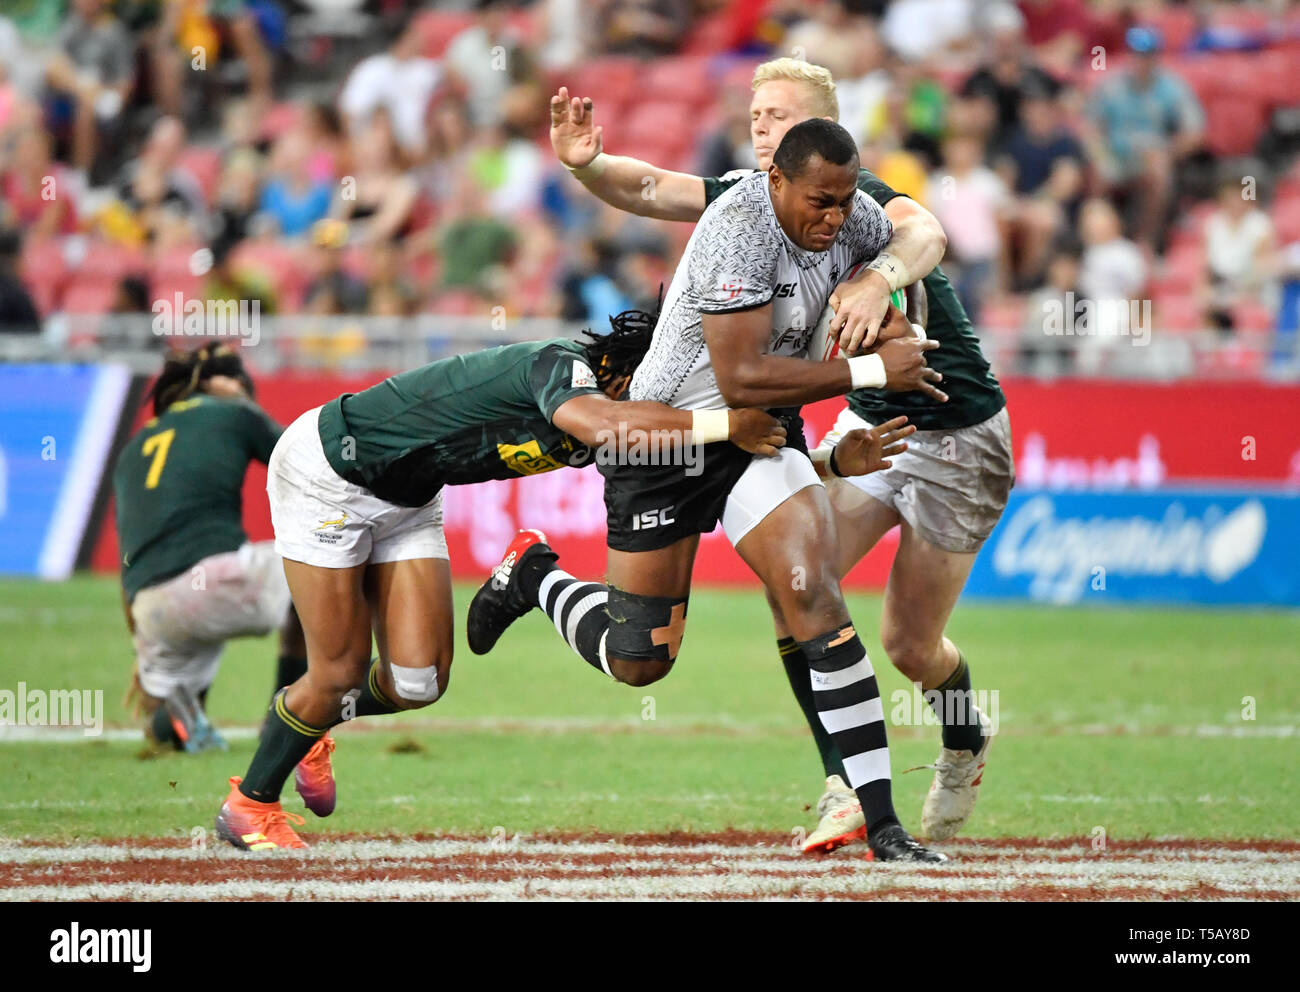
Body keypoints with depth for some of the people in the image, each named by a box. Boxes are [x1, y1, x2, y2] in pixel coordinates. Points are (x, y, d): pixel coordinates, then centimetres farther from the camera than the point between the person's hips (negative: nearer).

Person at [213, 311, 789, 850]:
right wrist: (727, 426, -51)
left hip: (407, 498, 8)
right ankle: (250, 804, 20)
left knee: (419, 681, 1)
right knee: (340, 674, -4)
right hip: (325, 471, -8)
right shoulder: (562, 366, -33)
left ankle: (310, 725, 32)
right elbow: (603, 424, -54)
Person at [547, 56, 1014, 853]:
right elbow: (647, 189, -8)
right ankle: (847, 787, -10)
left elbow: (925, 233, -47)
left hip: (958, 436, -6)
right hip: (868, 424, 7)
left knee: (909, 645, 3)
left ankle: (966, 744, 38)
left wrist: (879, 281, -69)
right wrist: (587, 163, -31)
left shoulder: (857, 200, -25)